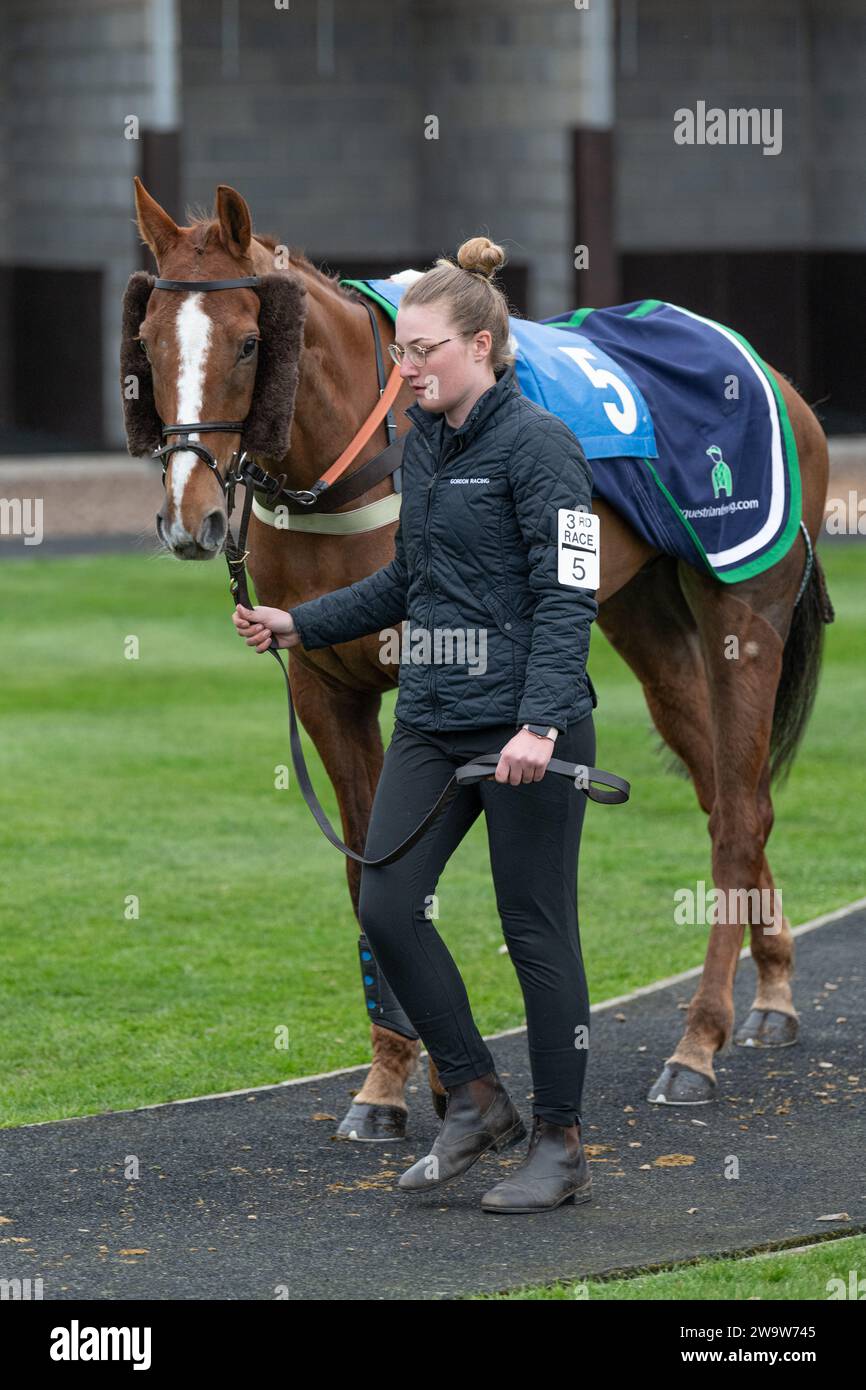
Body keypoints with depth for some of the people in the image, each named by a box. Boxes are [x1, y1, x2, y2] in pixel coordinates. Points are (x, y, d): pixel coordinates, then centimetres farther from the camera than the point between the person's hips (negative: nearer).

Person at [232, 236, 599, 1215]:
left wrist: (538, 723, -27)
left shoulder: (537, 444, -12)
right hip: (432, 722, 8)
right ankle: (474, 1101, 15)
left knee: (537, 930, 0)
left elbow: (565, 596, -17)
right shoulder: (421, 444, 13)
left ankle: (561, 1145, 10)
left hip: (529, 732, -8)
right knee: (386, 904, 1)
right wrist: (299, 624, 16)